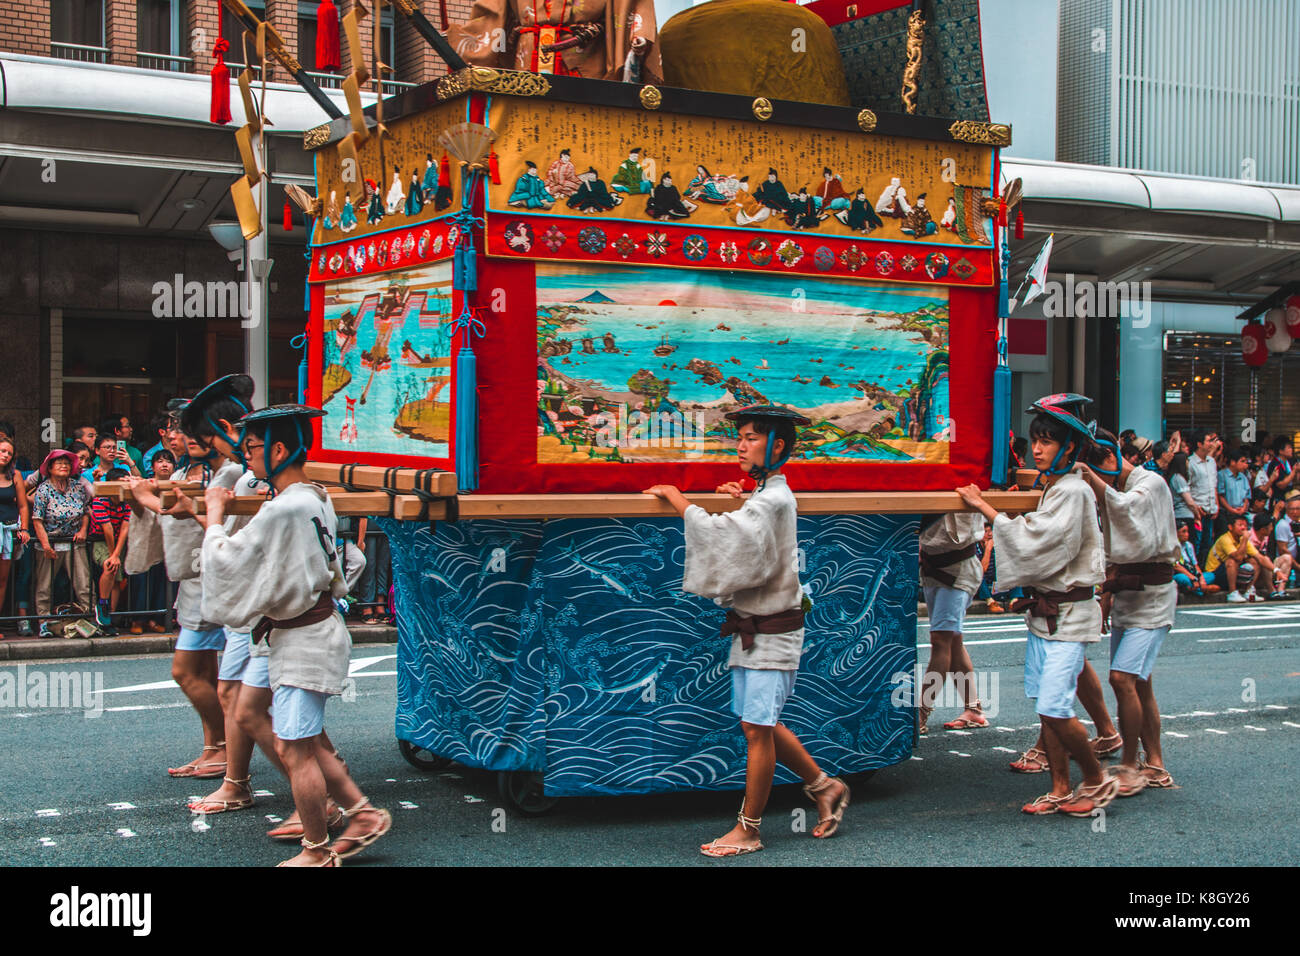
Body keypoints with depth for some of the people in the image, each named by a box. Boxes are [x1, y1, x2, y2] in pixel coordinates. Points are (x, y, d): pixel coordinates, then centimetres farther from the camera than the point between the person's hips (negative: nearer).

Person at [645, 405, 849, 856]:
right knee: (762, 725, 15)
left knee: (757, 729, -3)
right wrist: (740, 497, 20)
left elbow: (717, 534, -29)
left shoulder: (773, 501, -19)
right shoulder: (764, 496, 13)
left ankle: (747, 830, 5)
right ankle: (824, 787, 30)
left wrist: (676, 497, -18)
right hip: (751, 628, 10)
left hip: (771, 633, -10)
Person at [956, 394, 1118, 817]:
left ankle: (1097, 779, 7)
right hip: (1044, 611, 9)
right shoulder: (1053, 489, 13)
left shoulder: (1074, 492, -15)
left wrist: (985, 508, -14)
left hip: (1069, 614, -9)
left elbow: (1033, 542, -19)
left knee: (1055, 708, -12)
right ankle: (1060, 789, 17)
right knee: (1047, 707, 10)